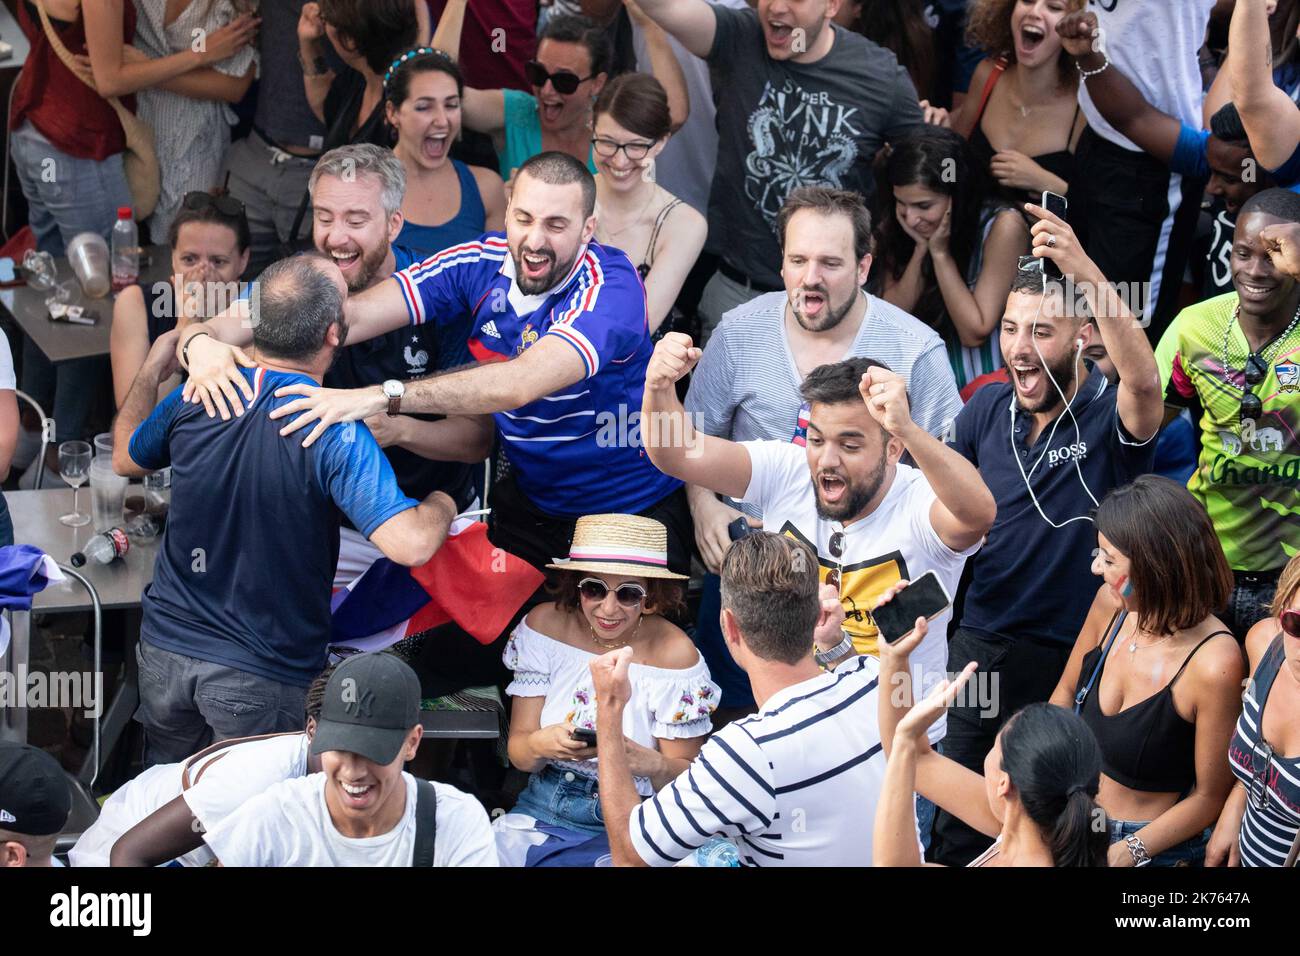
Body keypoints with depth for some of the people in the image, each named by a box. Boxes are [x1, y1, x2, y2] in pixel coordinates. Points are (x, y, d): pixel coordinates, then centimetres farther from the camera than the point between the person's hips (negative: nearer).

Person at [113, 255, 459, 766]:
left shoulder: (194, 397, -6)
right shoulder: (335, 434, -22)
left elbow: (125, 459, 15)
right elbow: (410, 545, -30)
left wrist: (152, 368, 29)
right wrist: (441, 506, -7)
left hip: (165, 648, 5)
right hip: (263, 676, -5)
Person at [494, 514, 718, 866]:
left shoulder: (674, 654, -9)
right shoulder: (545, 625, -1)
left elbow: (686, 777, -3)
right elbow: (518, 752, 0)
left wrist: (650, 764, -26)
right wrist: (542, 745, -24)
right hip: (543, 808, 3)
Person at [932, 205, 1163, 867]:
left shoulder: (1109, 417, -14)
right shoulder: (988, 407, 0)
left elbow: (1143, 380, -38)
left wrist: (1087, 272, -49)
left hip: (1069, 656, -4)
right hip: (978, 644, 4)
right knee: (955, 819, 13)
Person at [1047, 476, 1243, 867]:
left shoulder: (1213, 665, -24)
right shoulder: (1111, 604, -6)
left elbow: (1210, 796, -13)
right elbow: (1066, 694, 12)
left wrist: (1124, 853, -16)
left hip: (1157, 850, -6)